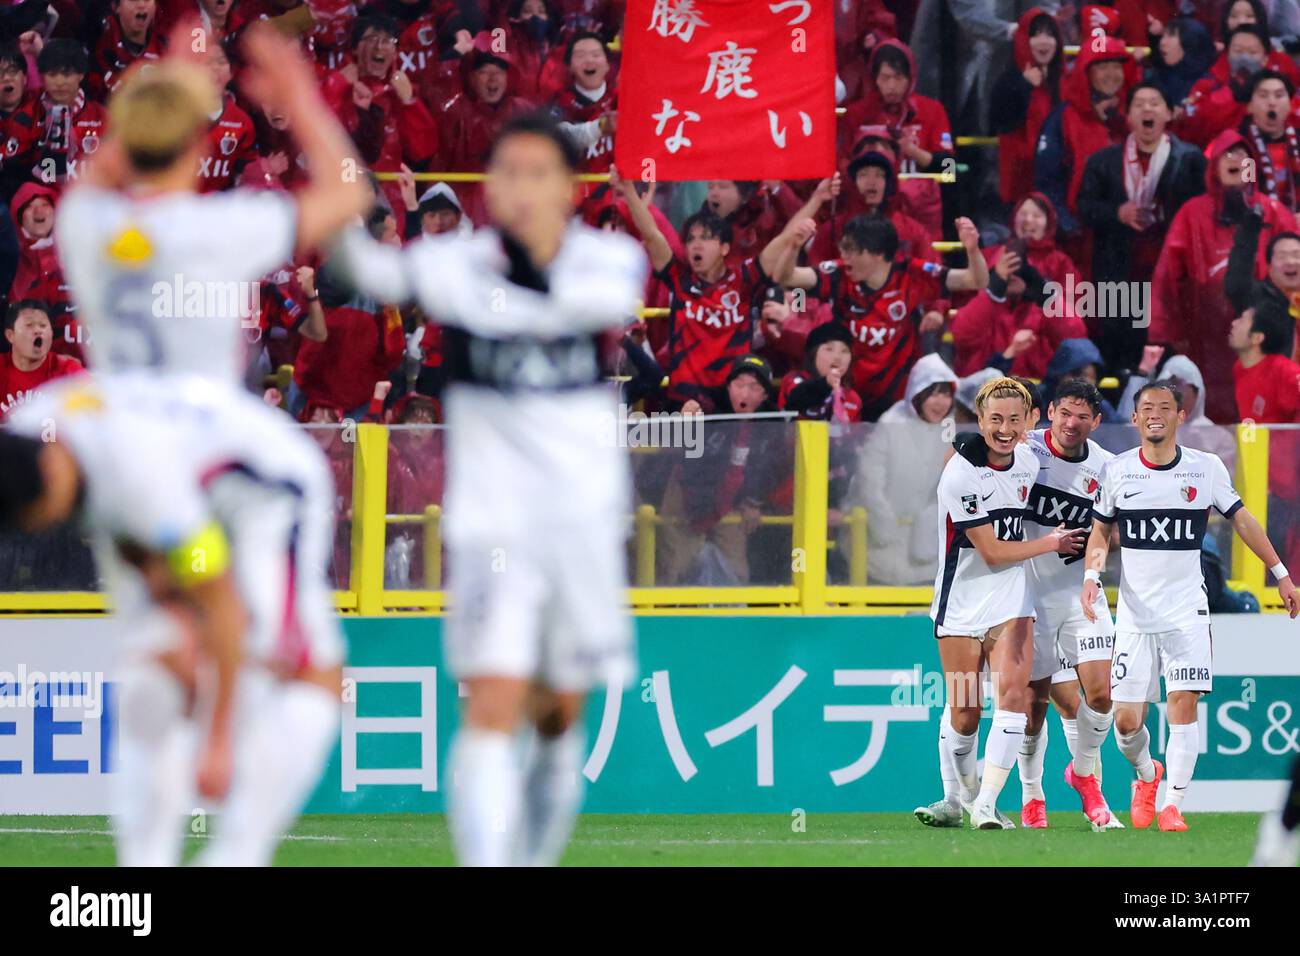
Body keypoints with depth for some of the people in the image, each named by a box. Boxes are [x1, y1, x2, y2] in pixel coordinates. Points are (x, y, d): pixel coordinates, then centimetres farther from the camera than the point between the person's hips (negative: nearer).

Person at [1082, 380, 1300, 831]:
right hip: (1134, 614, 1)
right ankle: (1147, 775, 30)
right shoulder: (1117, 471, 2)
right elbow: (1101, 528, 12)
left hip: (1187, 611, -1)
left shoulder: (1206, 468, 0)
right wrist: (1091, 576, -5)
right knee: (1126, 720, -2)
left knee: (1183, 705, -14)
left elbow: (1241, 519, 11)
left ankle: (1173, 806, -6)